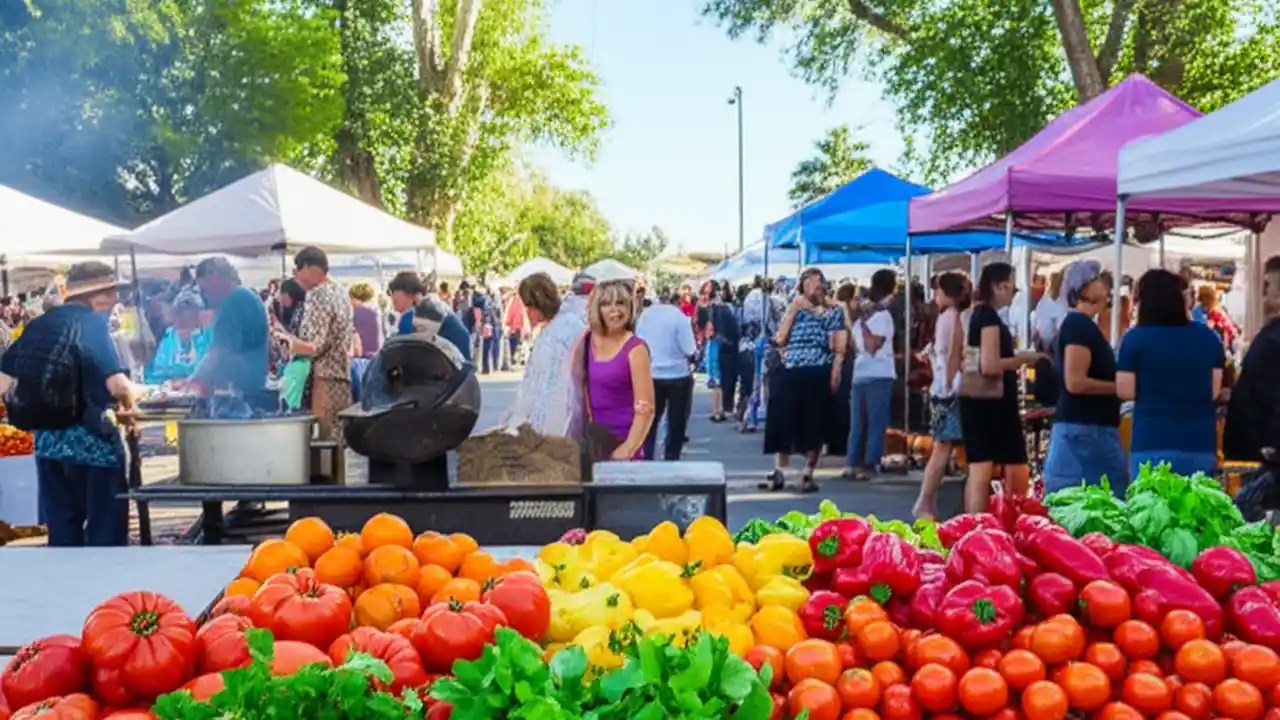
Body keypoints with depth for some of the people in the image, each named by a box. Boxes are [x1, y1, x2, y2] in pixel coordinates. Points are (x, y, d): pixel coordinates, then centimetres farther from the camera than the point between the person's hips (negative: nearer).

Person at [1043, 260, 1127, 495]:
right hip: (1084, 428, -10)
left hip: (1088, 426, 10)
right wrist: (1120, 387, -13)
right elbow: (1075, 382, -22)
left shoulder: (1079, 324, 15)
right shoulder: (1079, 325, -14)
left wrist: (1117, 386, 13)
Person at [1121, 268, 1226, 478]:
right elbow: (1214, 391, 10)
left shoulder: (1135, 338, -5)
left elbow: (1126, 391, -5)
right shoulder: (1209, 338, 7)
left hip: (1152, 441, -3)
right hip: (1200, 442, 4)